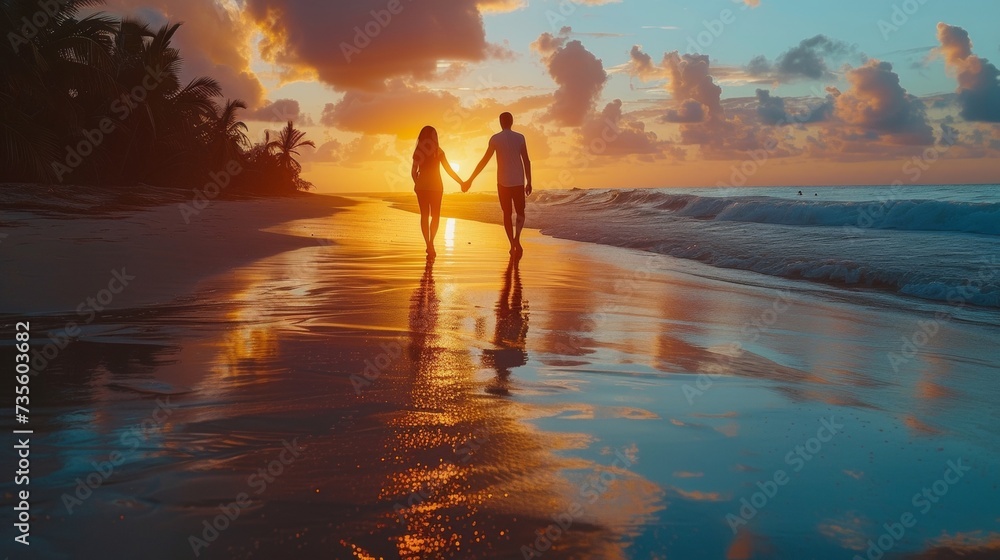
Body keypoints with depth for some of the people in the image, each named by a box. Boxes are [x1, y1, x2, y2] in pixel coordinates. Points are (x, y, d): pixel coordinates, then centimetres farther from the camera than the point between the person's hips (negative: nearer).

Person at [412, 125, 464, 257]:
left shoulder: (418, 151, -1)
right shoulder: (438, 151, -6)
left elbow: (413, 172, 0)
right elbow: (449, 170, -7)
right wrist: (461, 182, 0)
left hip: (421, 186, 2)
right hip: (435, 186, -2)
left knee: (424, 215, 7)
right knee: (435, 216, 9)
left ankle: (429, 245, 3)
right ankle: (431, 243, -9)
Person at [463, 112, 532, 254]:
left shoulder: (495, 139, -3)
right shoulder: (520, 138, 0)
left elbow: (484, 161, -6)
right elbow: (526, 161, -2)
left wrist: (470, 181, -3)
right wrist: (529, 182, 6)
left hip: (503, 182, 0)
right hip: (518, 182, 0)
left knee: (507, 213, 11)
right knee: (520, 212, 14)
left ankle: (512, 244, 6)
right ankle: (517, 238, -10)